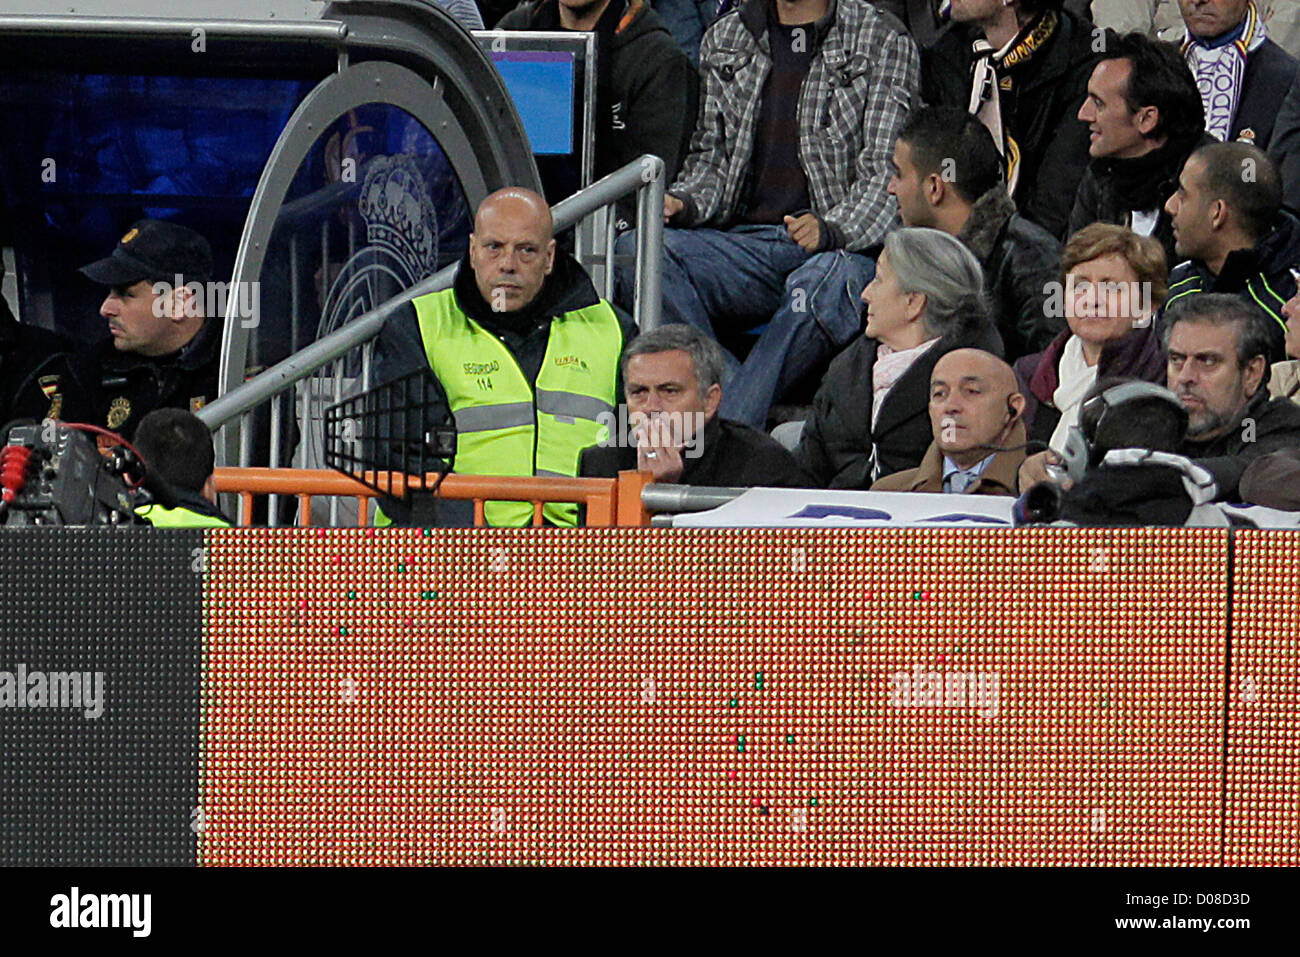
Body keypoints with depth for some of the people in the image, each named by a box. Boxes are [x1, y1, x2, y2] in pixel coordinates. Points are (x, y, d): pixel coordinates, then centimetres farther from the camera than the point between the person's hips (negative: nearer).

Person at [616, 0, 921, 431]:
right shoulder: (724, 38, 18)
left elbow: (886, 173, -4)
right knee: (634, 250, -26)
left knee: (825, 283, -41)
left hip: (839, 248, -4)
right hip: (744, 243, 4)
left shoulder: (884, 41, 5)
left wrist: (831, 230, -24)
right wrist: (684, 202, -3)